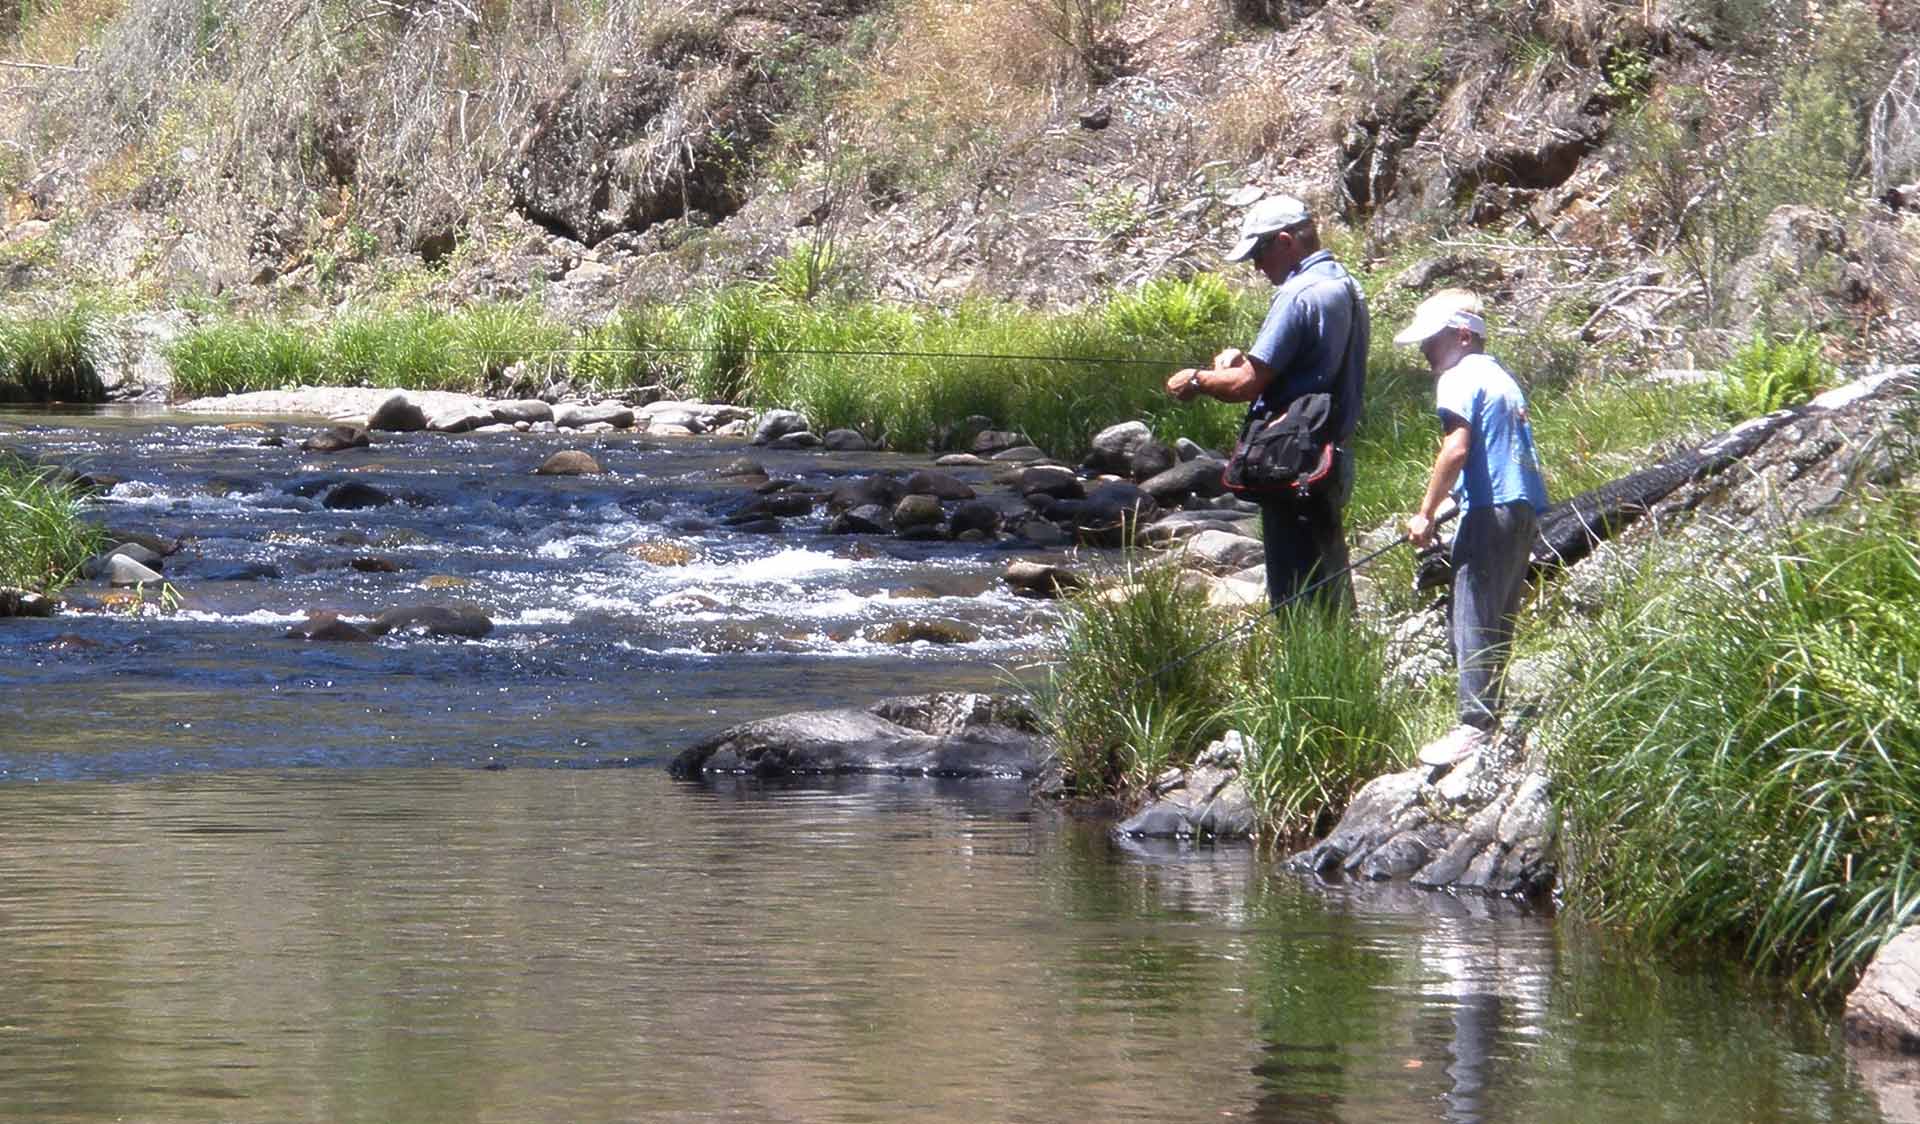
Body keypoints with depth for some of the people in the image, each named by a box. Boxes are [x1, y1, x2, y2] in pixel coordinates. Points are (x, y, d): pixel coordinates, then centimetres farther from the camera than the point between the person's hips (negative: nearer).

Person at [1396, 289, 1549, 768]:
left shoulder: (1460, 379, -6)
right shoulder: (1502, 377, 22)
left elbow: (1457, 449, -16)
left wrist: (1426, 513, -11)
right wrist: (1445, 505, 23)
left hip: (1490, 512, -9)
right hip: (1525, 509, 9)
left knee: (1474, 623, -8)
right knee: (1500, 621, 15)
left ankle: (1477, 727, -12)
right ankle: (1494, 718, 19)